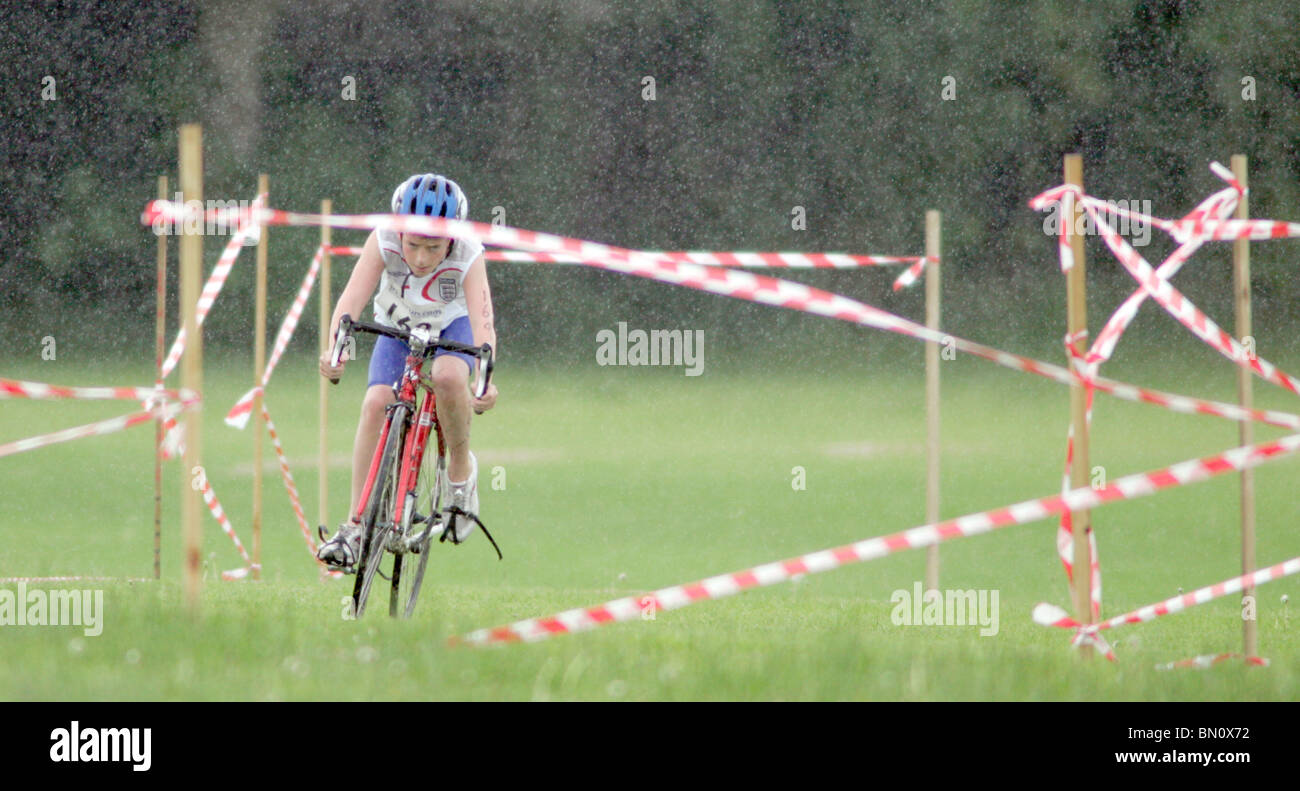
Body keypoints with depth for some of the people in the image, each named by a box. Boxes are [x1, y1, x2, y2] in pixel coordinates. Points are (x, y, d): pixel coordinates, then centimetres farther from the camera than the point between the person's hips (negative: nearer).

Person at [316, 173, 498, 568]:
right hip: (397, 328, 1)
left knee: (448, 377, -34)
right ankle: (355, 527, -16)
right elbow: (352, 297, -41)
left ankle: (461, 467, -7)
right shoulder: (383, 241, -30)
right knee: (375, 403, -22)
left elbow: (482, 321, -43)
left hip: (452, 326, -1)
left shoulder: (468, 255, -33)